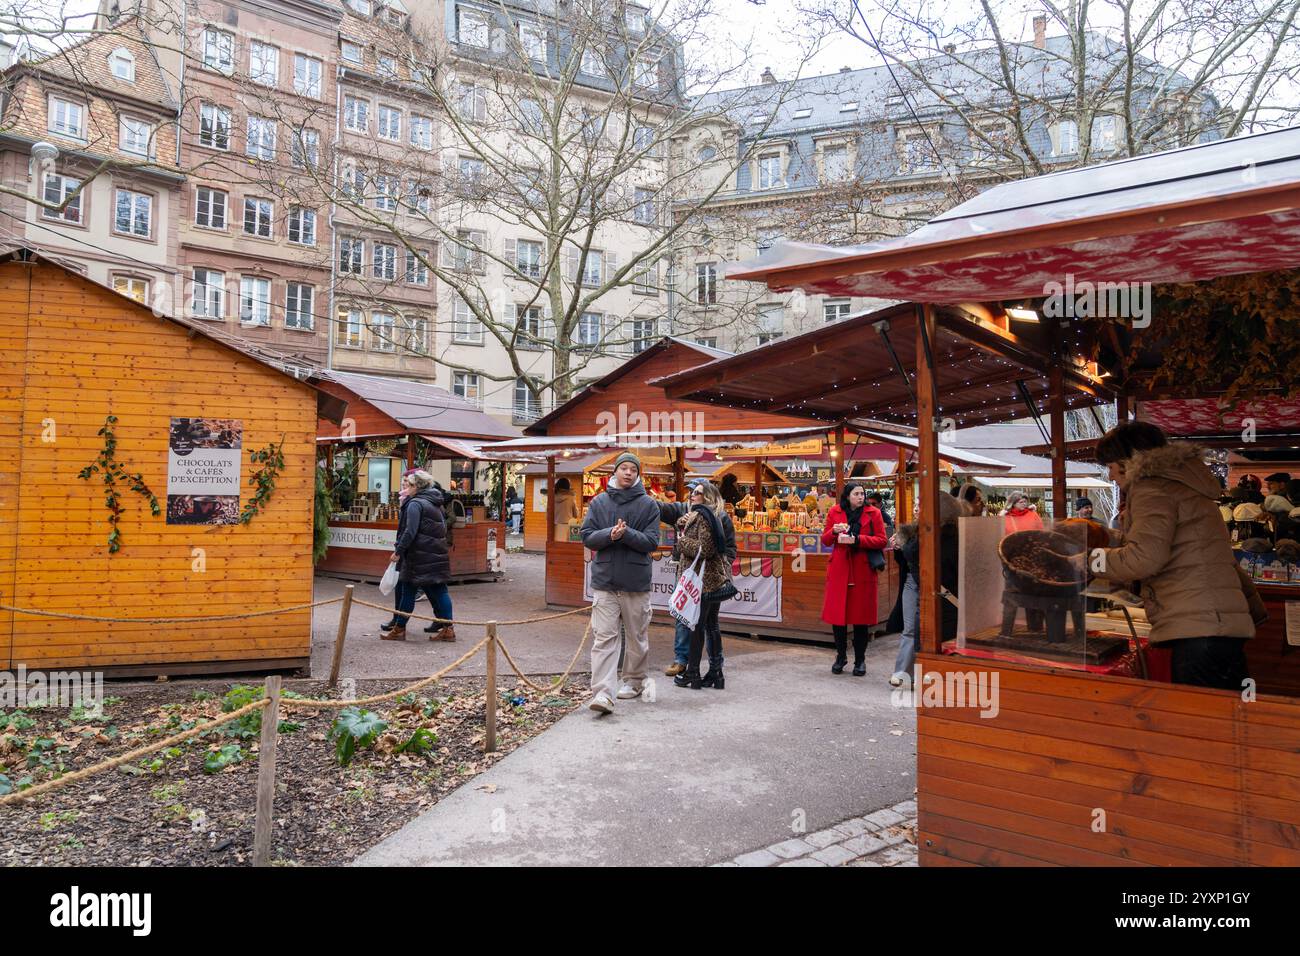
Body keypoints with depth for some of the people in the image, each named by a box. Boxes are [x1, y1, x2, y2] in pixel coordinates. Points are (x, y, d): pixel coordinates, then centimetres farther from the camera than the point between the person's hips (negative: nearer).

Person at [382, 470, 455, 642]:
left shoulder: (415, 504, -11)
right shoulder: (435, 504, 16)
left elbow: (410, 532, -18)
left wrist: (398, 550, -13)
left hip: (420, 556, -8)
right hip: (438, 554, 8)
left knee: (408, 591, 3)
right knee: (438, 590, 7)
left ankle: (399, 629, 11)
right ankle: (447, 628, 5)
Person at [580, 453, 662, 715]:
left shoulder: (649, 505, 1)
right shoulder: (598, 502, 7)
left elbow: (652, 542, -6)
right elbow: (587, 537, 2)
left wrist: (626, 534, -21)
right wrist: (609, 534, -17)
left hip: (637, 581, 0)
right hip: (604, 580, 0)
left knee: (637, 636, 13)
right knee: (603, 637, -8)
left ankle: (634, 681, 32)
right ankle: (602, 692, -11)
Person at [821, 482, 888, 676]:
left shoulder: (873, 513, 2)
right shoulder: (834, 512, 7)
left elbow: (882, 540, -4)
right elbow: (825, 540, 11)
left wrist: (856, 540, -15)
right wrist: (834, 531, -11)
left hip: (863, 571, -1)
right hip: (839, 569, 2)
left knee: (861, 615, 2)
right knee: (837, 613, 3)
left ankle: (860, 660, 15)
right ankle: (841, 656, 20)